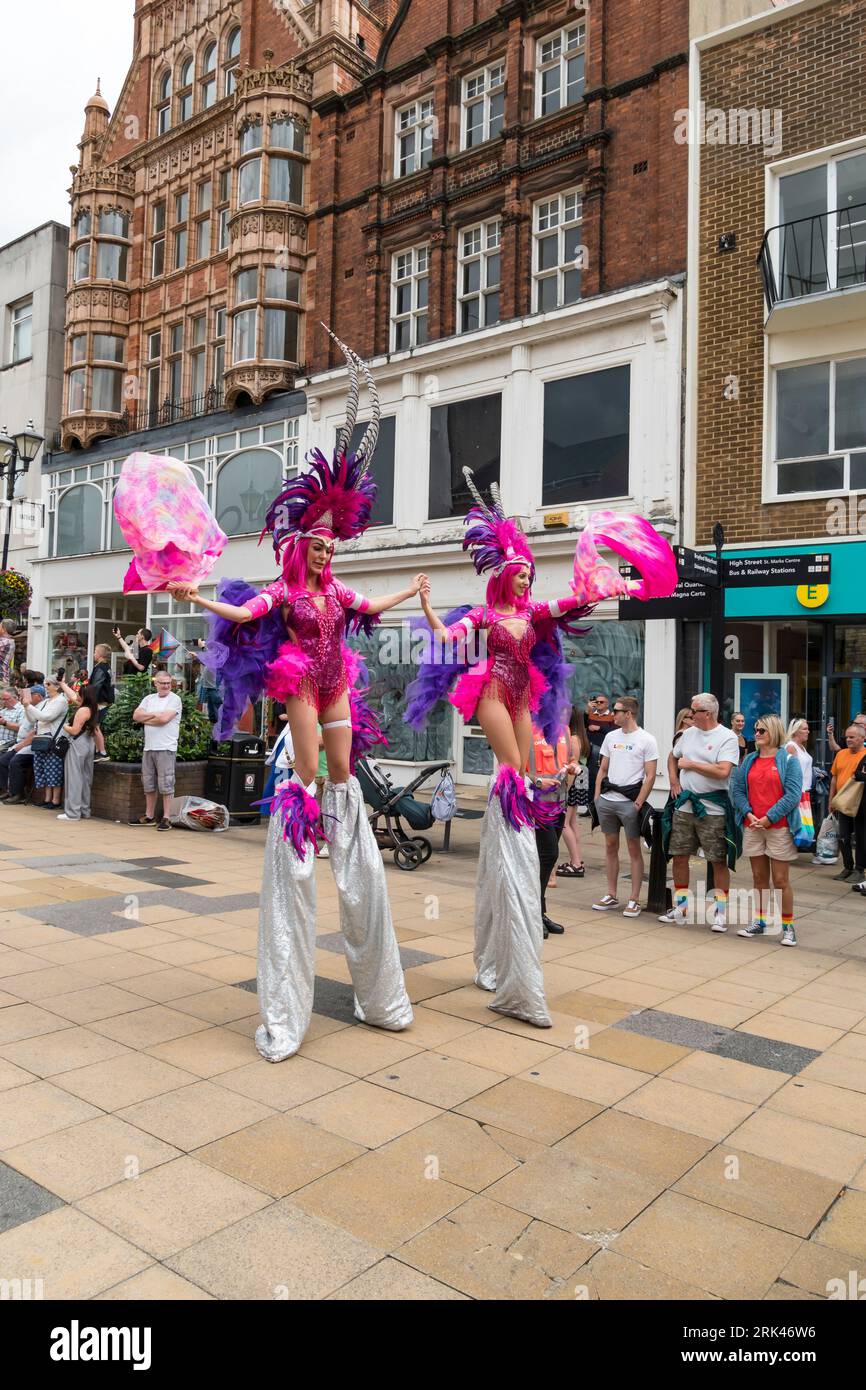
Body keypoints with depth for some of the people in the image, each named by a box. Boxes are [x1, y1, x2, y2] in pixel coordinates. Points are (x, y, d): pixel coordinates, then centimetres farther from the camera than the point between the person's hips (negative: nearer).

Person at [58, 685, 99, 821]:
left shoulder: (82, 710, -15)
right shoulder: (95, 710, 10)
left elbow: (74, 731, -17)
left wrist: (64, 726, 3)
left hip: (78, 745, -9)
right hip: (90, 744, 9)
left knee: (74, 778, -5)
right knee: (86, 778, 12)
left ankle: (73, 812, -5)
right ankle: (85, 811, 16)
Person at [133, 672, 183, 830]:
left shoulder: (175, 699, -4)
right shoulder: (149, 699, 15)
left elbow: (164, 718, -16)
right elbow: (136, 715, 4)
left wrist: (145, 719, -2)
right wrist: (155, 714, -8)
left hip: (166, 748, -6)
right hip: (148, 747, 6)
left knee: (166, 784, -5)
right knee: (148, 784, 13)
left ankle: (166, 818, 0)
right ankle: (149, 816, 23)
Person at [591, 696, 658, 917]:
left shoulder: (646, 740, -4)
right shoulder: (611, 737, 12)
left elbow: (650, 776, -7)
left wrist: (639, 803, -13)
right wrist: (597, 797, 8)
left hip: (629, 802, -5)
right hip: (607, 800, 6)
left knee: (634, 850, 2)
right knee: (611, 846, 11)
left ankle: (634, 900, 8)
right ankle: (611, 896, 21)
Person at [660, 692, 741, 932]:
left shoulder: (727, 738, -10)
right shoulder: (689, 733, 10)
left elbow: (722, 771, -22)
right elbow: (673, 757, 26)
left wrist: (690, 764, -13)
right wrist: (674, 781, 10)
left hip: (713, 809, -6)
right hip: (684, 806, 6)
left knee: (719, 861, 2)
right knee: (679, 856, 10)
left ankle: (720, 911, 13)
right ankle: (680, 907, 22)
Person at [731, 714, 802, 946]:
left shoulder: (788, 759, -2)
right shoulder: (749, 760, 12)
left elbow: (793, 794, -10)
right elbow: (737, 789, 8)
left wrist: (769, 818, -14)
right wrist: (748, 814, -7)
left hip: (779, 827, -4)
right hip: (752, 827, 4)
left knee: (781, 879, -1)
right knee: (759, 877, 12)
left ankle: (788, 927, 10)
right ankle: (759, 922, 22)